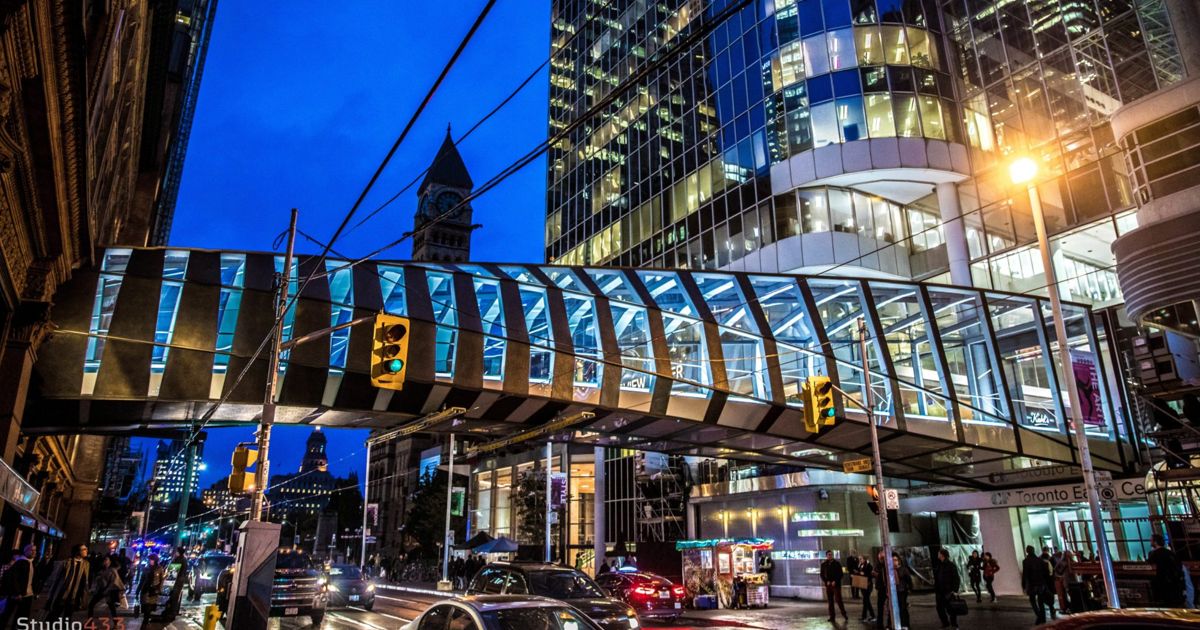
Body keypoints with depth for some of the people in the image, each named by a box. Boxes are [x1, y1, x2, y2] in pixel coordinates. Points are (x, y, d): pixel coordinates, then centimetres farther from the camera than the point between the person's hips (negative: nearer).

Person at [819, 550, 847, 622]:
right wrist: (827, 581, -7)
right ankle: (832, 616, 11)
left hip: (836, 584, -3)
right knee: (830, 601, 5)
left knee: (838, 599, -8)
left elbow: (841, 574, -1)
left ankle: (844, 613, 8)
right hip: (828, 585, 3)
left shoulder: (837, 563, -1)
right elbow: (822, 575, 8)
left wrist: (835, 581, -11)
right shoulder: (823, 564, 6)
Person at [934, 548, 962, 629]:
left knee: (950, 609, 0)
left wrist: (955, 590, -16)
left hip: (948, 591, -6)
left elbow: (956, 578, -10)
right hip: (940, 592, 6)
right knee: (940, 608, 7)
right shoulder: (938, 566, 10)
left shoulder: (951, 565, -7)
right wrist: (935, 590, 13)